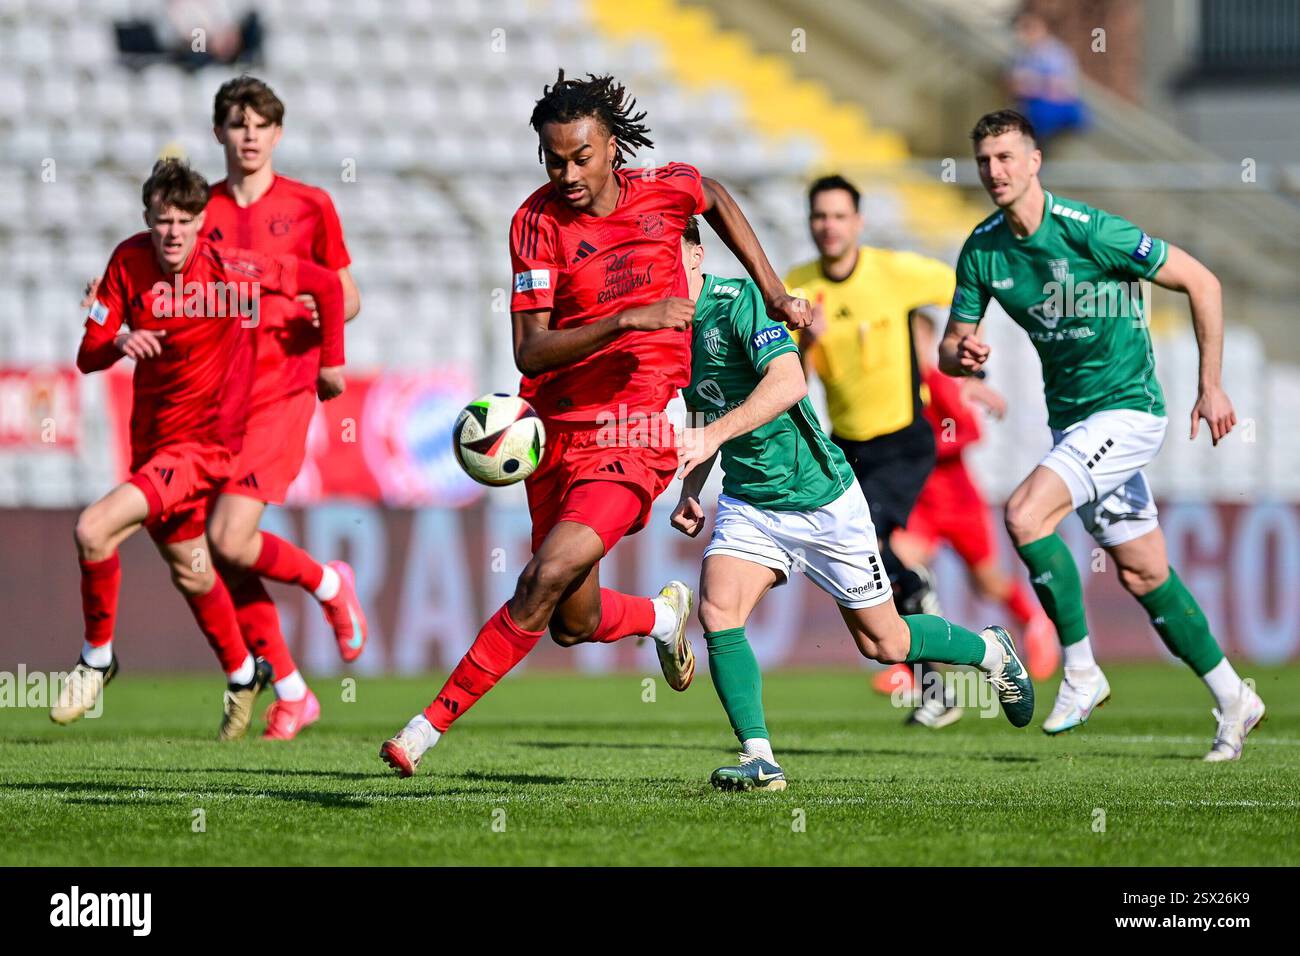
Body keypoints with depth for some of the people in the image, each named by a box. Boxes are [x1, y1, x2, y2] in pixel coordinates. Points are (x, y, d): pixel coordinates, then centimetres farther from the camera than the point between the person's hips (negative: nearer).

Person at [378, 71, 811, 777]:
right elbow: (530, 351, -15)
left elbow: (716, 199, 24)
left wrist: (772, 291, 21)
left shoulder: (665, 190, -3)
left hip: (634, 434, -2)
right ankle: (664, 615, 44)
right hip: (556, 428, 2)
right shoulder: (538, 221, -8)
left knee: (546, 582, -21)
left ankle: (430, 725, -14)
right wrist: (626, 321, -27)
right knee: (574, 624, 10)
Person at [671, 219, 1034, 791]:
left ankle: (989, 651, 36)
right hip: (748, 502, 6)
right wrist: (690, 490, 3)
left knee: (882, 642, 8)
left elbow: (789, 382, -36)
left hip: (822, 498, -6)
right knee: (717, 612, -20)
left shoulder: (738, 300, -21)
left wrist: (714, 433, -46)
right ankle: (759, 759, -15)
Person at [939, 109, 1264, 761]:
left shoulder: (1091, 231, -19)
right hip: (1069, 419, 7)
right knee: (1144, 575, 10)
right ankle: (1232, 699, 24)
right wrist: (961, 356, -20)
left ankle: (1080, 671, -12)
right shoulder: (982, 251, -1)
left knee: (1024, 514, -25)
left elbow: (1201, 282, -13)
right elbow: (951, 346, 6)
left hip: (1127, 410, -7)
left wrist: (1211, 385, -14)